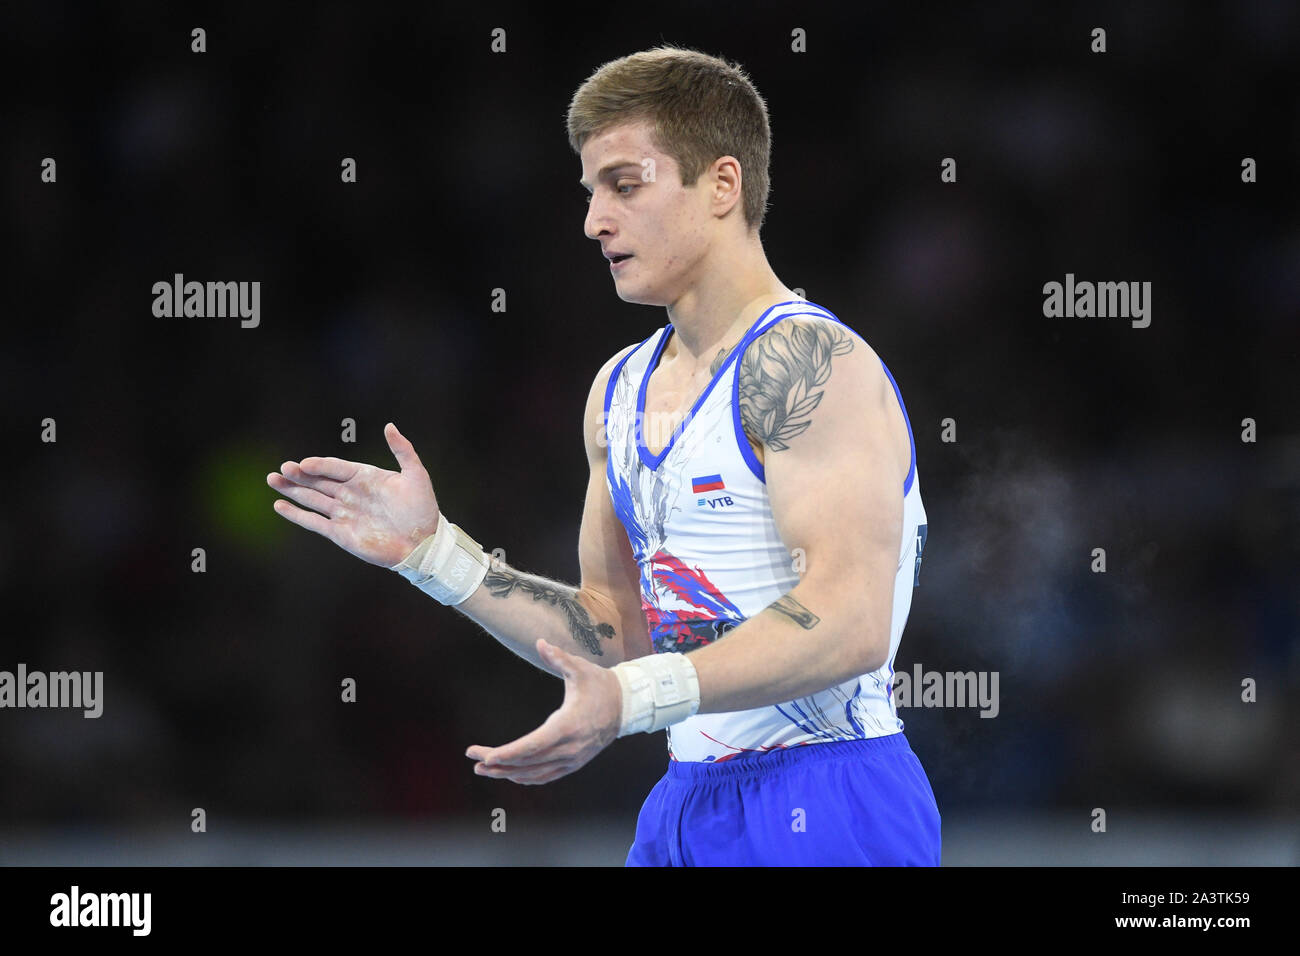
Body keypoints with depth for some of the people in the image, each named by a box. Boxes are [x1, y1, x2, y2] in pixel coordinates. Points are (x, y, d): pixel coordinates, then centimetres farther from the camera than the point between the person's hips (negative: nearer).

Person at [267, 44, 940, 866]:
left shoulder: (807, 362, -13)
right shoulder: (622, 391, 14)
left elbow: (850, 622, -24)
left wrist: (634, 700, -33)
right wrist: (432, 551, 7)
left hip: (824, 810, -8)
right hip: (690, 802, 8)